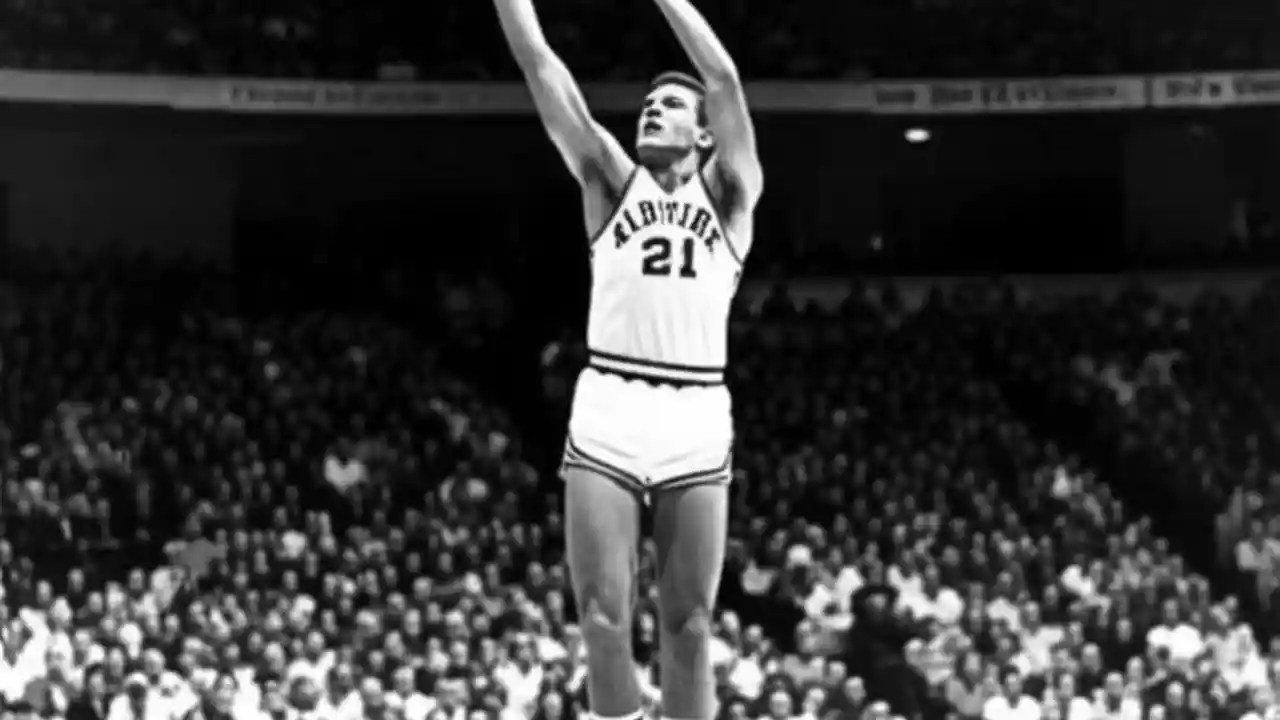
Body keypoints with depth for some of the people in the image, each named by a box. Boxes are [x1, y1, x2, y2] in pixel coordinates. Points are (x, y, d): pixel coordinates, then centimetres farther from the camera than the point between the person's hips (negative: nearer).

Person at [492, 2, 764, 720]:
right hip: (606, 415, 1)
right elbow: (541, 65, 8)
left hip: (696, 419, -1)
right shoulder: (612, 180, 15)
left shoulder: (728, 193, 11)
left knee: (688, 627, 2)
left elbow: (725, 80, -3)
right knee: (604, 621, -4)